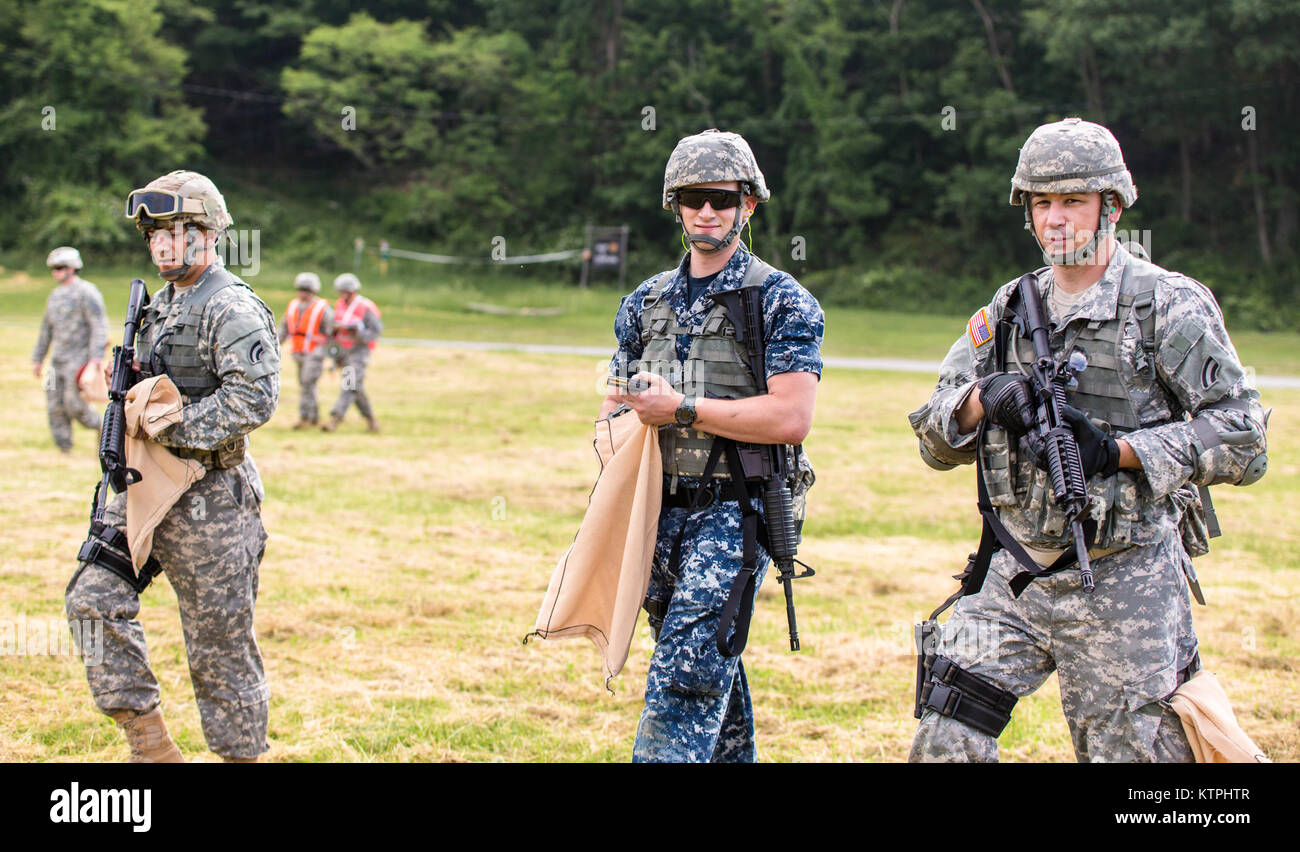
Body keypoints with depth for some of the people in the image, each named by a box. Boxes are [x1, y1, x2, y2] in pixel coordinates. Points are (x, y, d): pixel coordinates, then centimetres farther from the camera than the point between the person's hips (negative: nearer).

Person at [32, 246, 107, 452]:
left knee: (74, 404, -12)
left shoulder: (86, 292, -9)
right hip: (58, 361, 8)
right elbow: (47, 329, 24)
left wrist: (96, 358, -25)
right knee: (55, 407, 3)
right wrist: (37, 359, 22)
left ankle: (101, 428, 12)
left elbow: (99, 325, -16)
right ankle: (64, 450, 8)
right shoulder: (55, 295, 17)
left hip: (80, 358, -8)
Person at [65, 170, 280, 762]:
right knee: (93, 597, -2)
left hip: (210, 497, -8)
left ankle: (242, 752, 13)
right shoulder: (160, 303, 15)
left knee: (220, 642, -1)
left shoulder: (233, 310, -13)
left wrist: (170, 426, -21)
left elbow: (253, 399, -24)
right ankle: (148, 743, 6)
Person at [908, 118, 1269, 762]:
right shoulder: (1007, 311, 11)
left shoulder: (1170, 306, -4)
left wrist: (1116, 450, -20)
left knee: (1130, 749, 2)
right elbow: (936, 441, 8)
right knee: (944, 743, -1)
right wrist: (984, 399, -14)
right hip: (1015, 575, 5)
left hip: (1126, 585, -4)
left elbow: (1240, 441, -10)